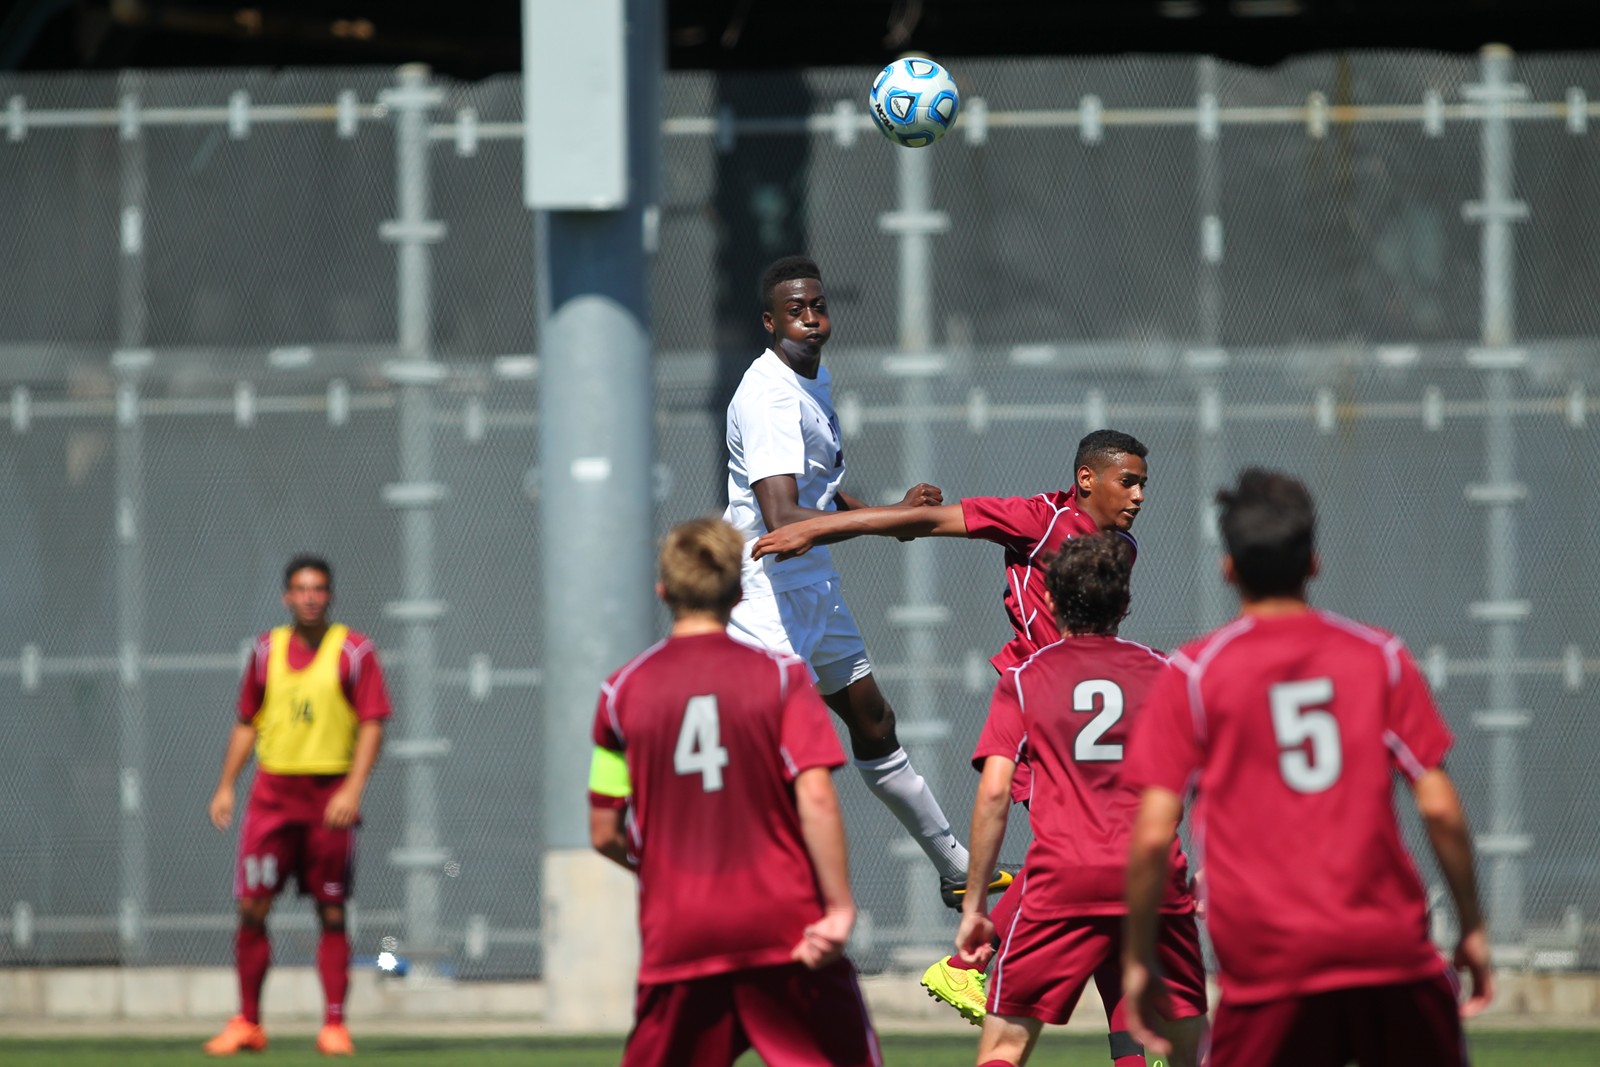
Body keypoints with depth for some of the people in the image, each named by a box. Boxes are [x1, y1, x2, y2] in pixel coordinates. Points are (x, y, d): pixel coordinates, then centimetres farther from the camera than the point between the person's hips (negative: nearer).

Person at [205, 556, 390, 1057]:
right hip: (272, 790, 3)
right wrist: (225, 785, 8)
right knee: (252, 907, -3)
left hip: (329, 792, -2)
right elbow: (246, 723, 17)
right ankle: (247, 1022, 6)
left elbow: (372, 724, -6)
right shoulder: (267, 650, 9)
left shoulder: (353, 651, -1)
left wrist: (352, 789, -17)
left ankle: (334, 1025, 4)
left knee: (332, 915, 0)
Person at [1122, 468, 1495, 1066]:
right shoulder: (1380, 657, 7)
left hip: (1268, 966, -2)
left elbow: (1153, 836, -4)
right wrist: (1473, 928, 13)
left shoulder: (1192, 674, 2)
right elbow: (1440, 809, 2)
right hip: (1393, 952, 2)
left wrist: (1138, 960, 6)